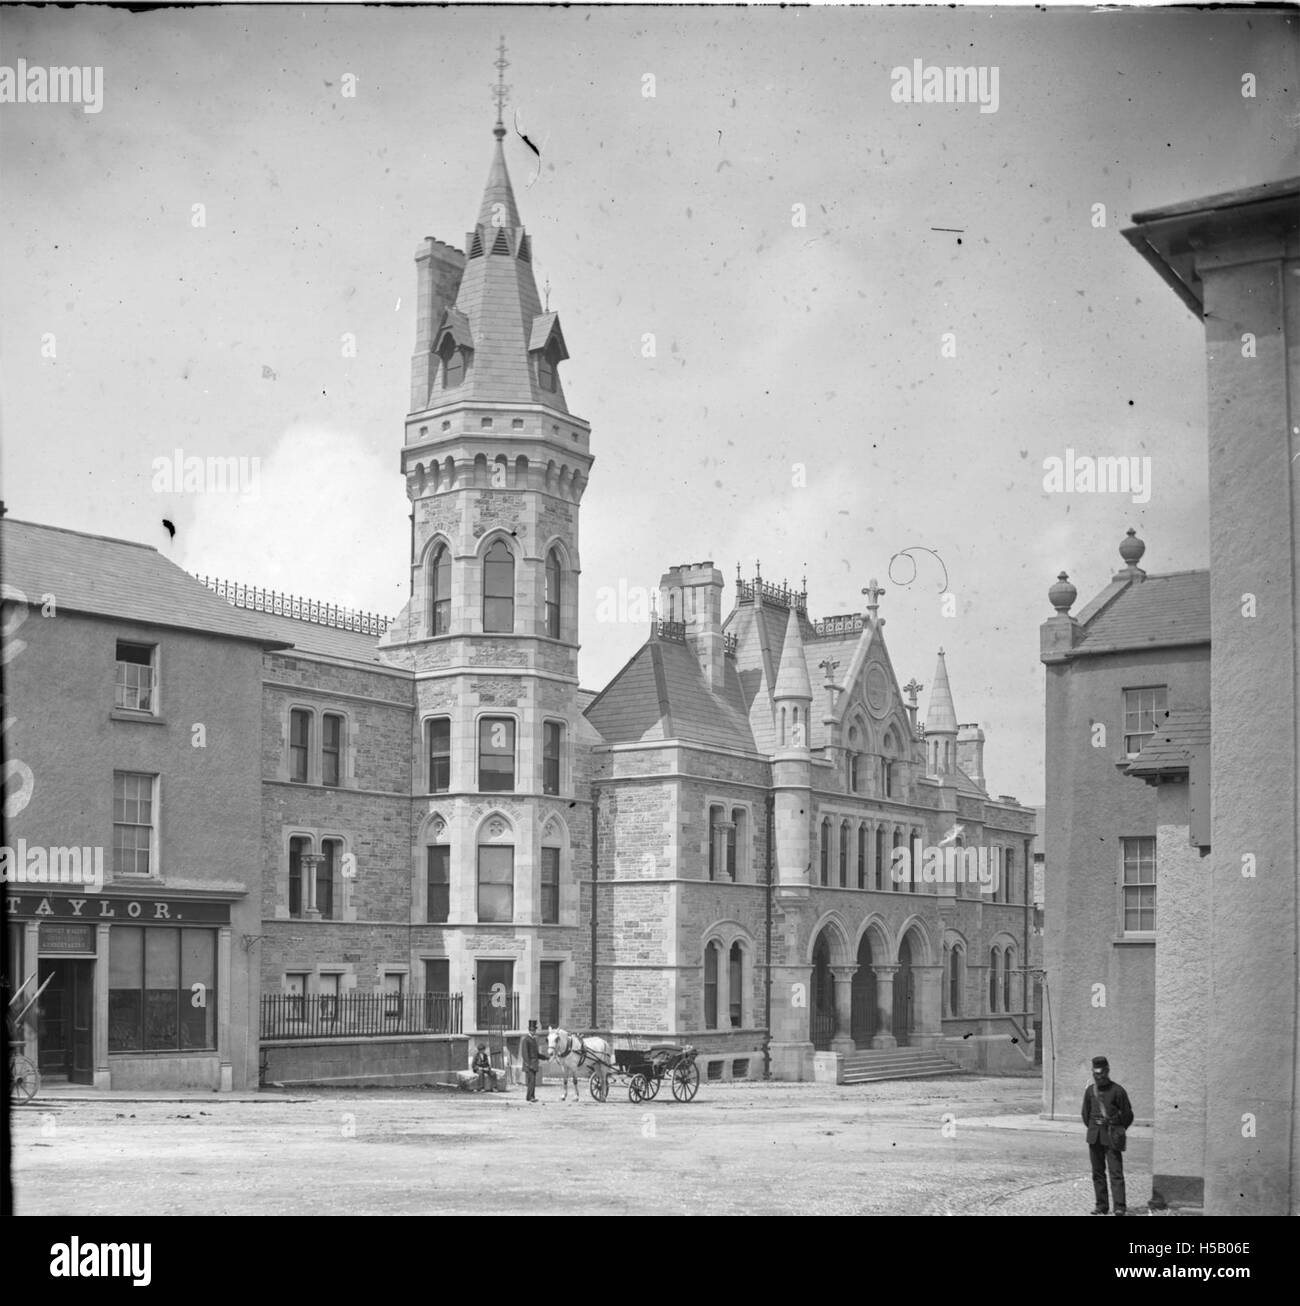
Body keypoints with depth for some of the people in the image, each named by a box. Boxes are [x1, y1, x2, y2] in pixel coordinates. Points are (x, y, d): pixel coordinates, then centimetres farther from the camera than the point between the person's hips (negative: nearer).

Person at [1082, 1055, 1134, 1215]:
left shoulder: (1117, 1090, -6)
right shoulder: (1090, 1090, 7)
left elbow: (1128, 1115, 1)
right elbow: (1086, 1113, 20)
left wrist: (1118, 1131, 7)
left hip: (1112, 1137, -5)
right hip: (1094, 1138, 5)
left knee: (1116, 1172, -9)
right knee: (1097, 1172, 7)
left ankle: (1120, 1207, -11)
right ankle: (1101, 1206, 13)